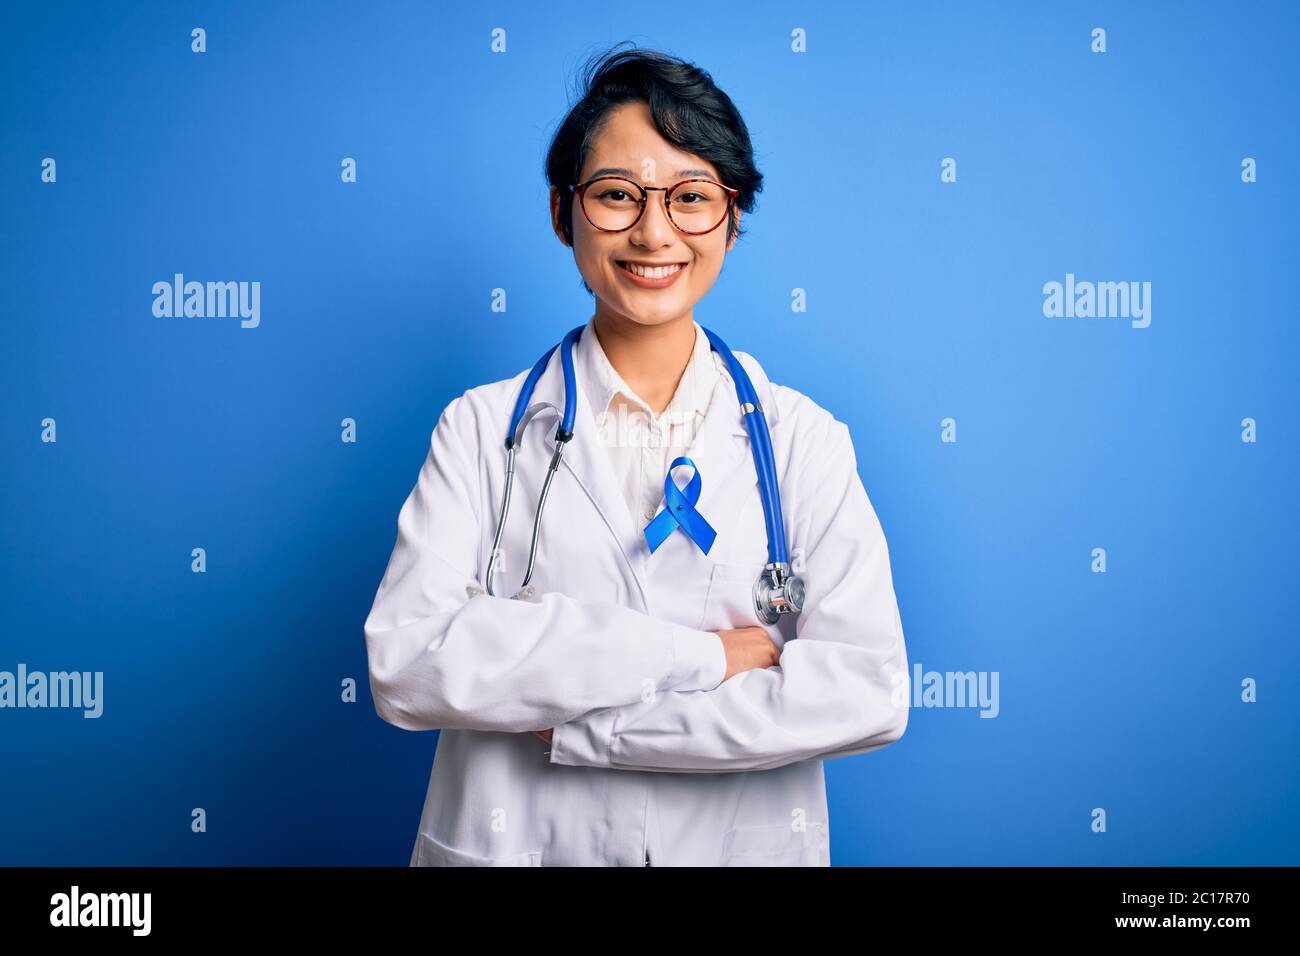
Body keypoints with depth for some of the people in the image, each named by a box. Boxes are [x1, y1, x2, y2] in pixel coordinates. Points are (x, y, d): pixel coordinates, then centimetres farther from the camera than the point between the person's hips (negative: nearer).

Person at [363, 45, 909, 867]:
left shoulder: (804, 437, -5)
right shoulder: (482, 428, -5)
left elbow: (870, 692, -15)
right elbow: (406, 662, -17)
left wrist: (575, 724, -18)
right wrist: (694, 656, -21)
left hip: (747, 840, 1)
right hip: (518, 839, 0)